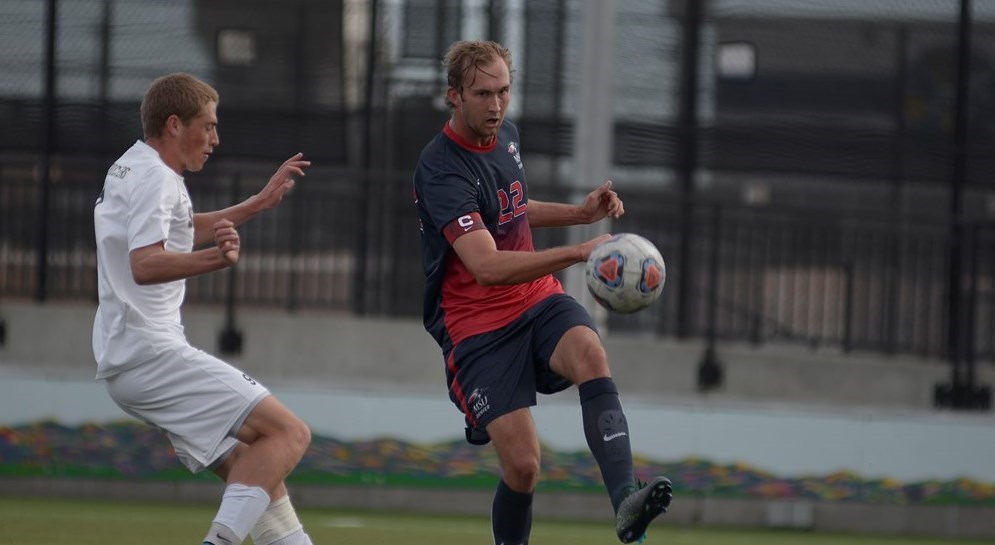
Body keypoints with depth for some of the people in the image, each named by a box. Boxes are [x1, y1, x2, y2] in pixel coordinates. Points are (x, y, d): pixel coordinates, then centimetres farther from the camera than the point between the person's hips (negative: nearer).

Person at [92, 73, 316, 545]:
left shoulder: (130, 171, 21)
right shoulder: (155, 177, -11)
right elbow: (145, 264, -28)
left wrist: (259, 203, 44)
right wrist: (217, 259, -44)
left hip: (124, 361, 11)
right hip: (152, 353, -11)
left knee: (252, 469, 12)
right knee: (288, 434, -19)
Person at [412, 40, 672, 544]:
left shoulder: (505, 135, 7)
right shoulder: (442, 170, -19)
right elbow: (487, 266, -32)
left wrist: (581, 213, 13)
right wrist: (577, 253, -41)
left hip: (537, 300, 5)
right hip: (477, 327, -5)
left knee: (590, 353, -30)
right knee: (522, 464, -16)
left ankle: (626, 502, -45)